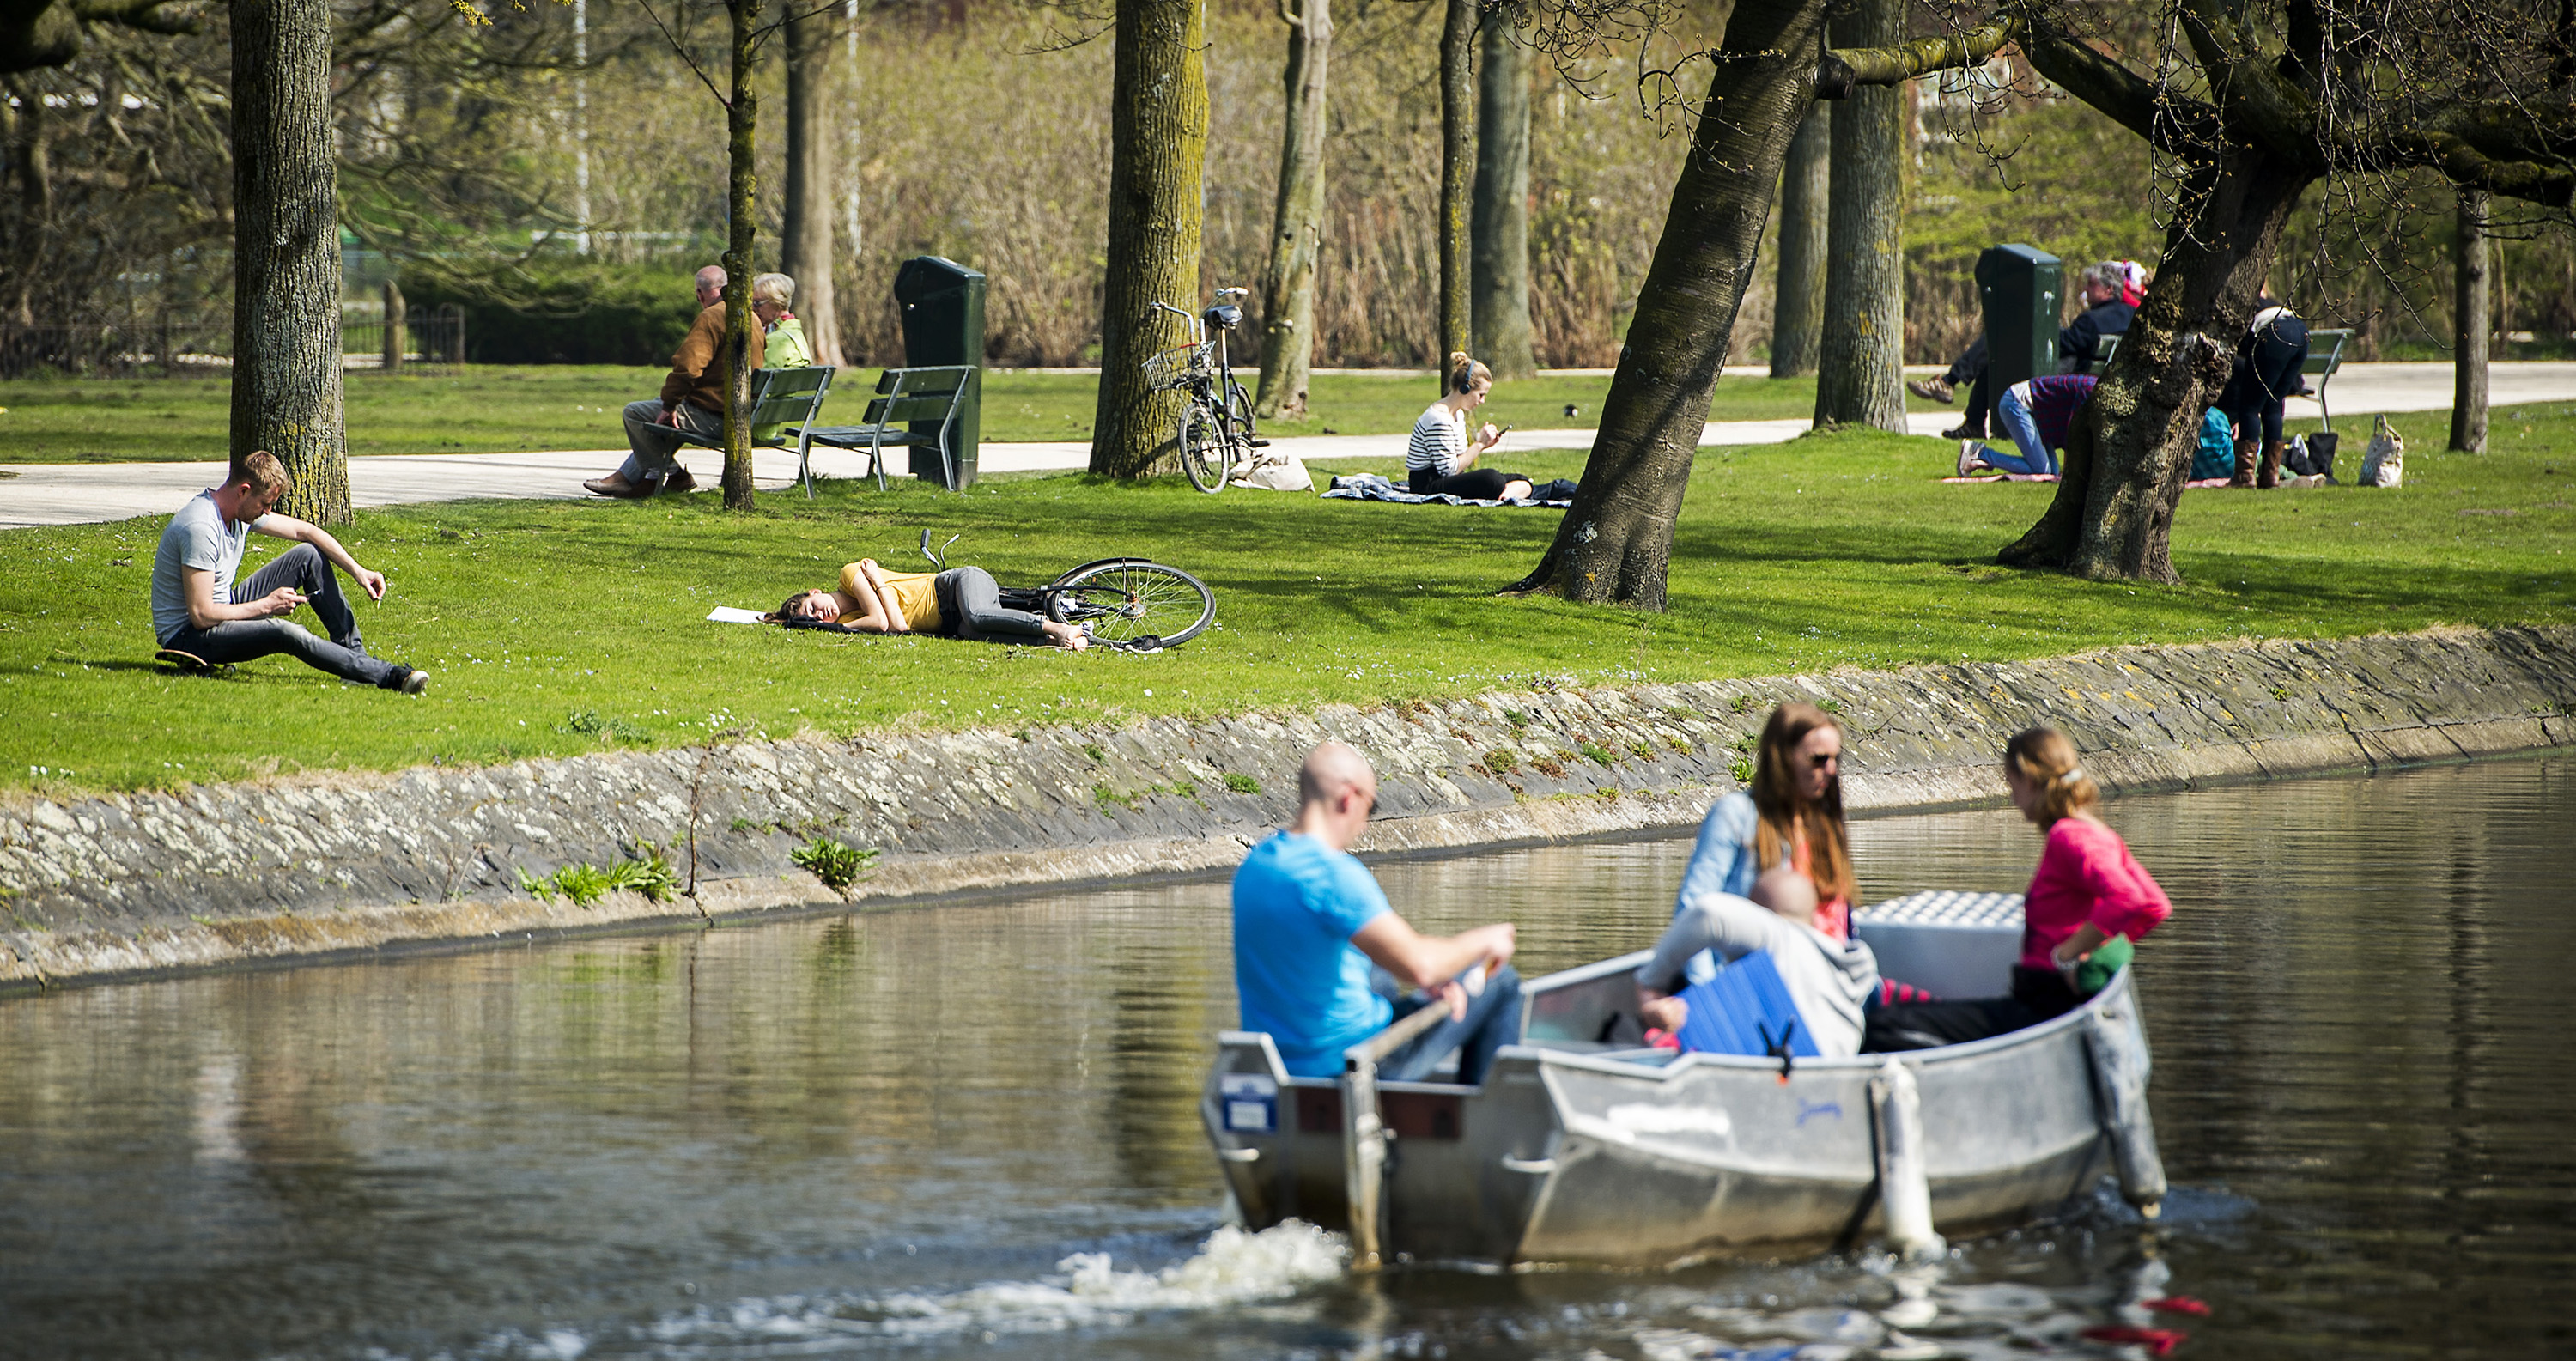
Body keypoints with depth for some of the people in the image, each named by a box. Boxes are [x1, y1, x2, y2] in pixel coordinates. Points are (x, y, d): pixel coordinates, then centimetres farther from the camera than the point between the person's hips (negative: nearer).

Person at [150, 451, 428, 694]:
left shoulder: (246, 508, 0)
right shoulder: (199, 527, -28)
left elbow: (305, 531, 11)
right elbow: (201, 615, -29)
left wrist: (357, 571, 0)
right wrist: (266, 606, -19)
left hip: (223, 609, 10)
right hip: (187, 635, -10)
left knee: (309, 555, 4)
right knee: (285, 632, -34)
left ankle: (355, 653, -2)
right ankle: (390, 677, -30)